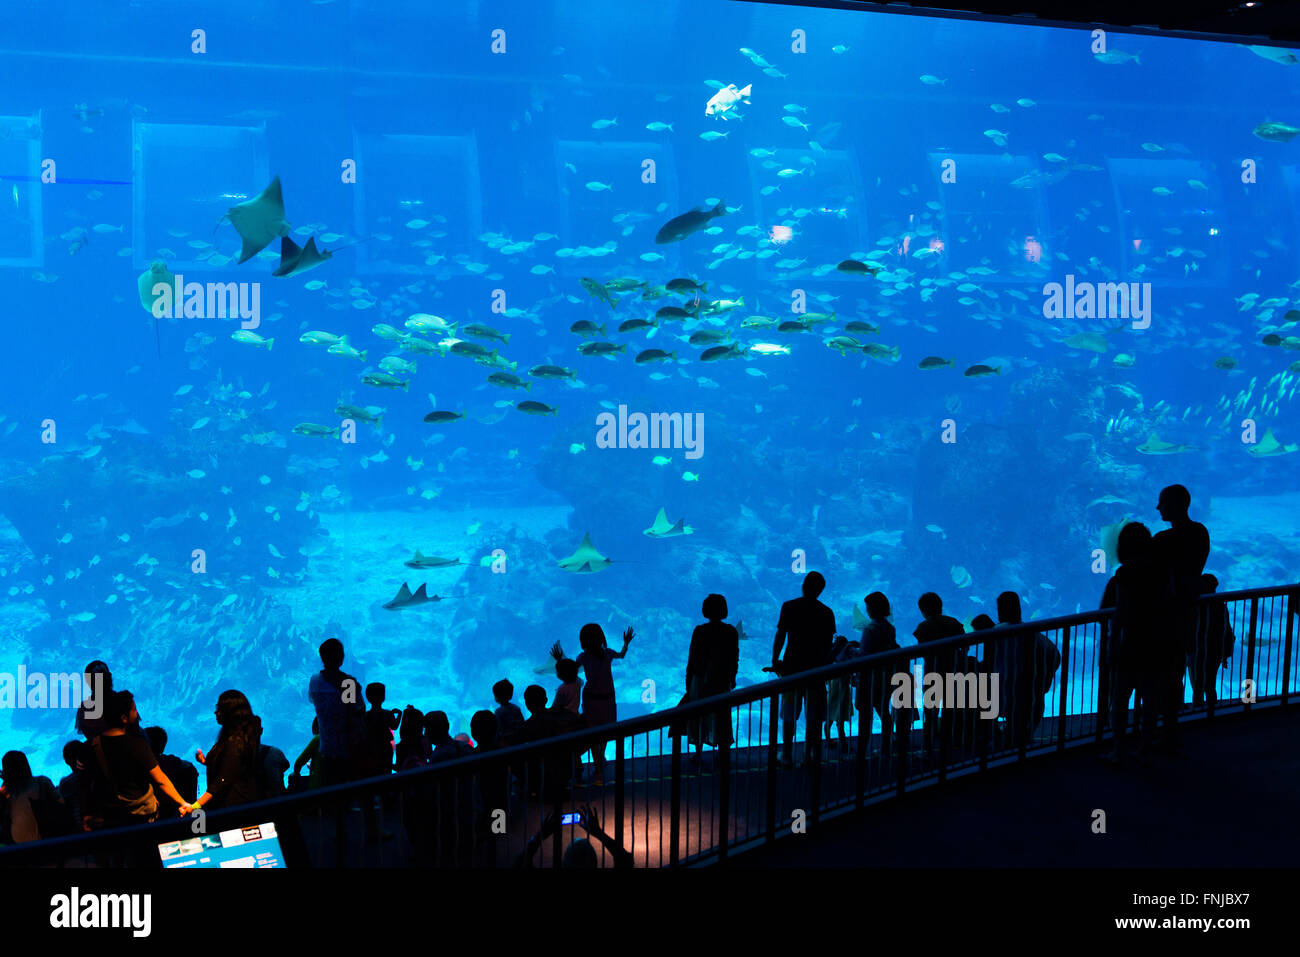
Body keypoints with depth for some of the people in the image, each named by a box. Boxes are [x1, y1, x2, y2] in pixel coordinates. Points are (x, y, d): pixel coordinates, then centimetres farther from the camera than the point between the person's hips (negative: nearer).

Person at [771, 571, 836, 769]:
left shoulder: (789, 607, -2)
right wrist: (822, 666, 12)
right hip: (816, 669, 1)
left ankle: (788, 757, 6)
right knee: (813, 717, 9)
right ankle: (809, 756, 9)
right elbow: (829, 645, 2)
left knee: (789, 716, 7)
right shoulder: (826, 613, 1)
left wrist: (774, 660, 2)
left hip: (792, 666, 0)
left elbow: (780, 636, -5)